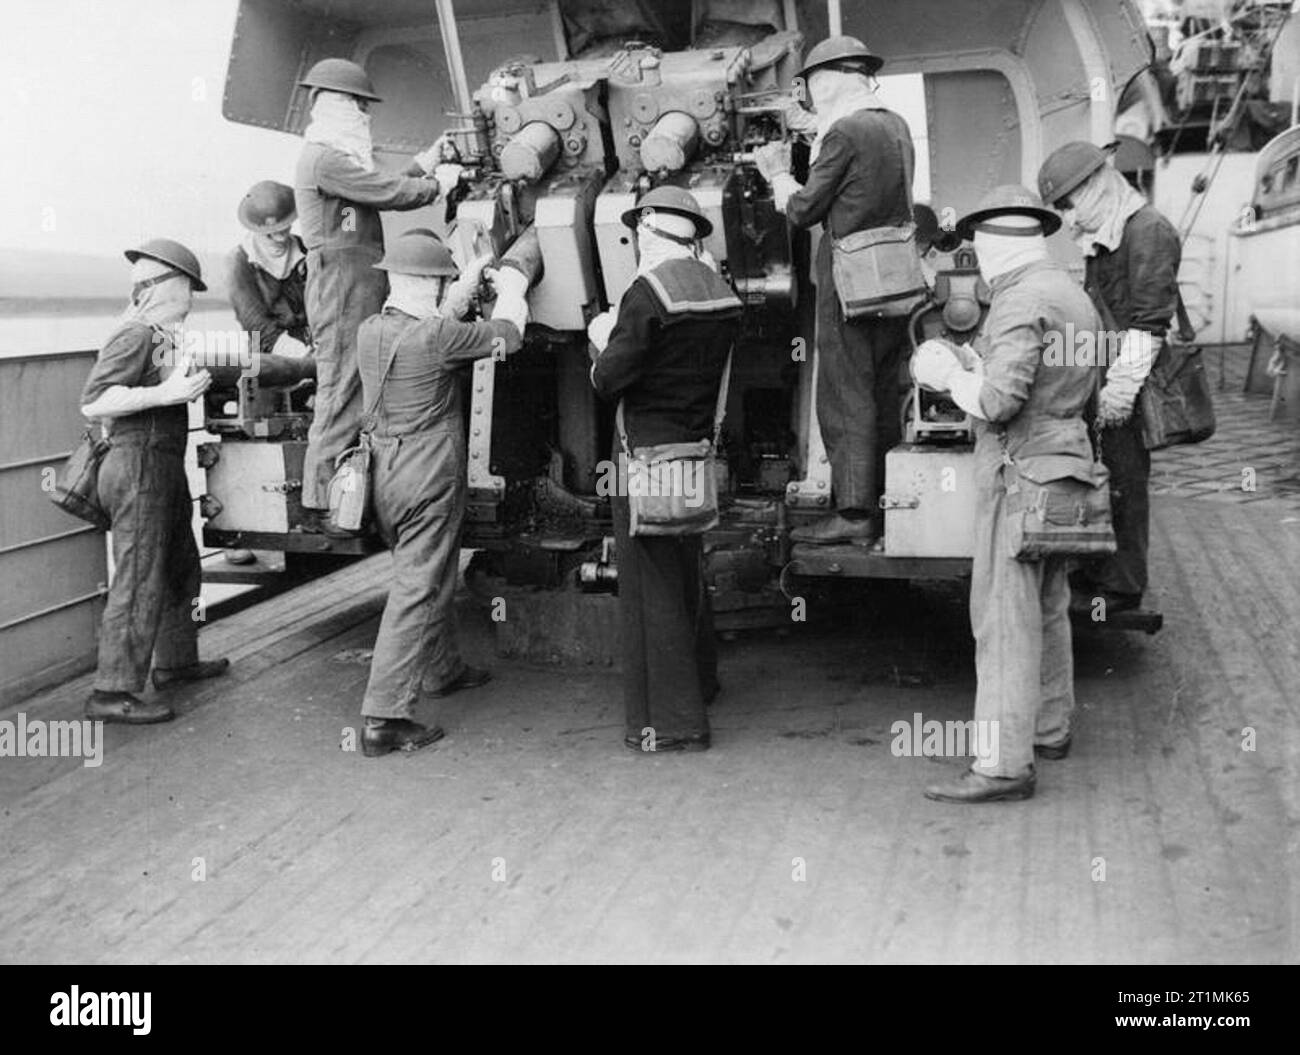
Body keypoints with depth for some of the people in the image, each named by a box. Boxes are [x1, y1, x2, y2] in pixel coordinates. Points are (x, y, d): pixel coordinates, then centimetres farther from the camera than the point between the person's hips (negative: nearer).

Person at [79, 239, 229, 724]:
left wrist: (191, 377, 17)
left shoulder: (160, 337, 12)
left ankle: (175, 661, 36)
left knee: (180, 569, 21)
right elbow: (93, 403, -23)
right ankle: (112, 693, -2)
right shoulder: (135, 335, -16)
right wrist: (166, 393, -27)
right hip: (139, 469, -10)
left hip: (164, 467, 10)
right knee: (139, 582, -8)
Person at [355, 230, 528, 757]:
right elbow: (505, 335, -4)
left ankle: (444, 669, 45)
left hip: (384, 477, 8)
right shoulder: (436, 337, -19)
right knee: (417, 592, -3)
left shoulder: (369, 332, 2)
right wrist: (511, 289, 16)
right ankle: (383, 719, -4)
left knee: (430, 577, 25)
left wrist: (467, 288, 30)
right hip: (429, 482, -8)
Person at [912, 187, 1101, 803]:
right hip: (1066, 453, 10)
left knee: (1004, 615, -8)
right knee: (1047, 608, 19)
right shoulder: (1072, 293, 14)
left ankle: (1005, 763, -7)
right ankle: (1050, 728, 32)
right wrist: (973, 369, 17)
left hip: (1021, 465, -10)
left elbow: (998, 400, -25)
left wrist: (948, 374, -7)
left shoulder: (1021, 300, -16)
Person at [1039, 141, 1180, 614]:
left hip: (1132, 381, -9)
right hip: (1102, 376, 9)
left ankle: (1120, 588, 7)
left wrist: (1121, 388, -22)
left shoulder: (1149, 232, -12)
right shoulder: (1100, 238, 17)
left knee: (1124, 483, -2)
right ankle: (1092, 572, 22)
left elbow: (1149, 323, -18)